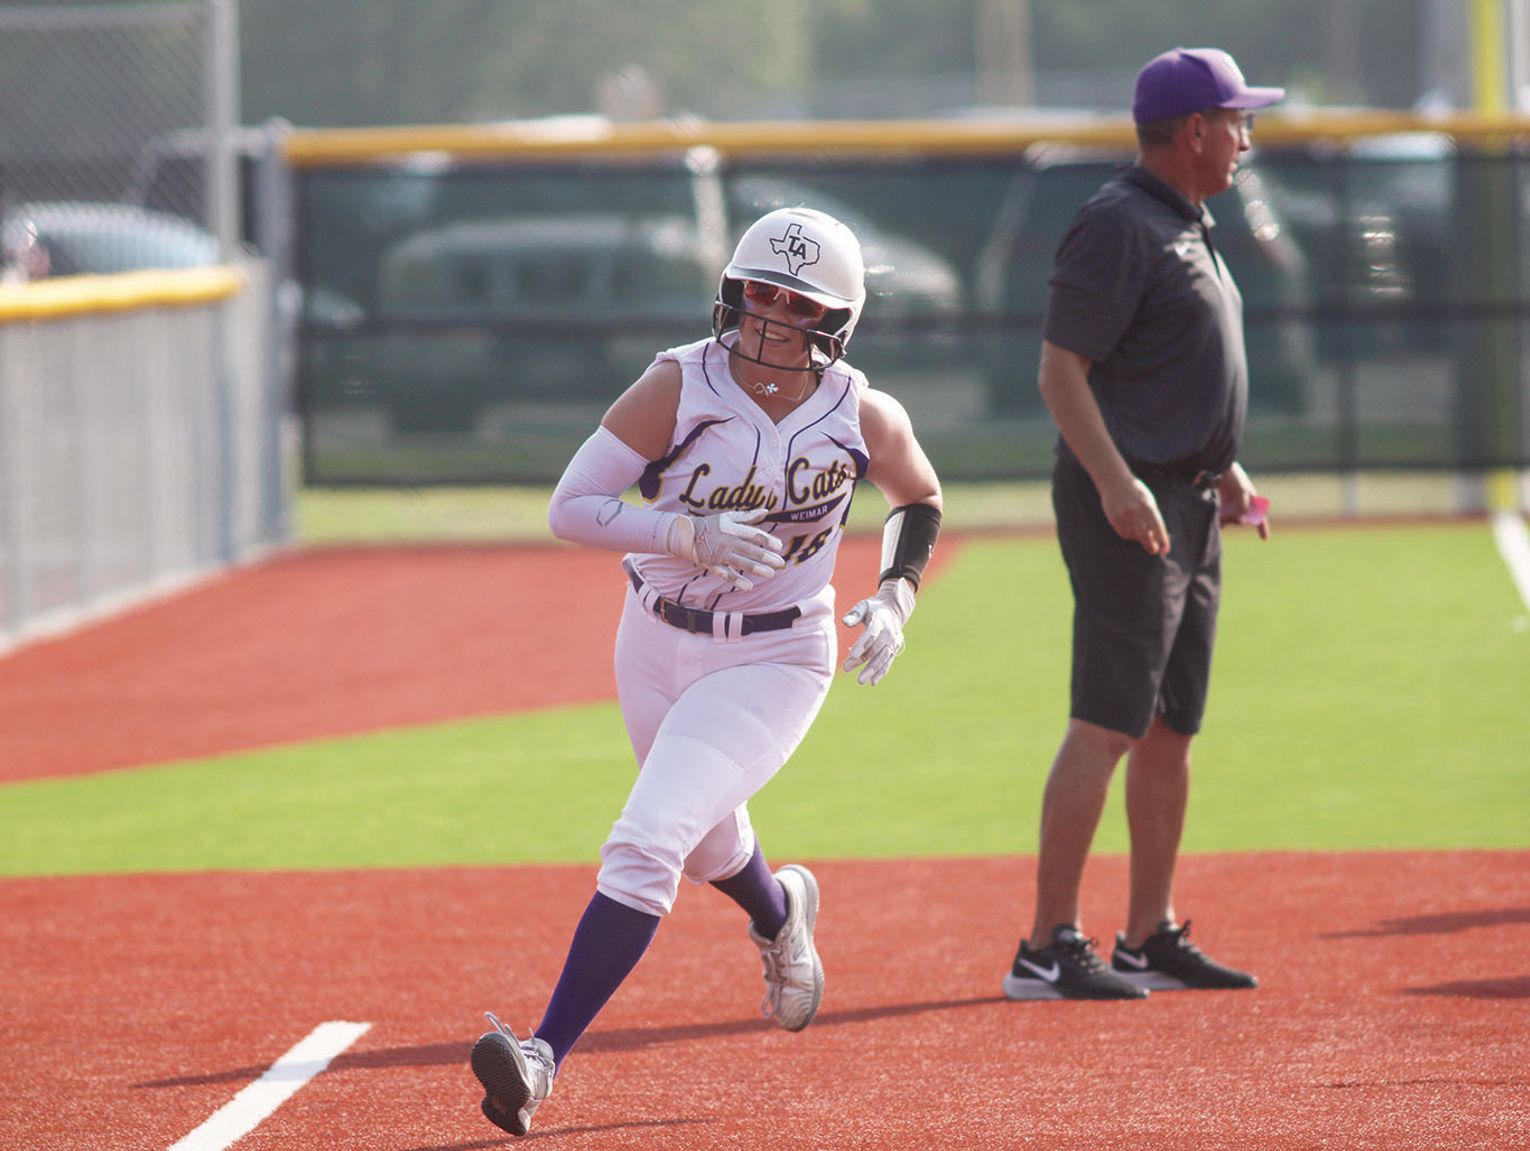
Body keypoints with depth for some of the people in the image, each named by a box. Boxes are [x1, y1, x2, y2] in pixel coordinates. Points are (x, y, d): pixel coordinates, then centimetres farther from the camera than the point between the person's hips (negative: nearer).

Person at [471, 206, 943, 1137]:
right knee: (707, 850, 24)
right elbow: (570, 508, -17)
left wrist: (897, 596, -7)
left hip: (774, 663, -3)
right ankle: (781, 912, 61)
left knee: (646, 844, -20)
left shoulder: (864, 419, -12)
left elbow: (921, 501, 10)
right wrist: (693, 538, -30)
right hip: (657, 648, 3)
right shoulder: (679, 387, -16)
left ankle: (545, 1057, -20)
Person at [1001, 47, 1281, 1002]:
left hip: (1188, 504, 10)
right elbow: (1061, 367, -19)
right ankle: (1049, 949, -13)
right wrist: (1116, 482, -28)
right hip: (1128, 504, -10)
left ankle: (1151, 938, 18)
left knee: (1171, 729, 12)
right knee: (1108, 725, -13)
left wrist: (1223, 466, 22)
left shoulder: (1188, 225, 17)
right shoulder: (1118, 226, -13)